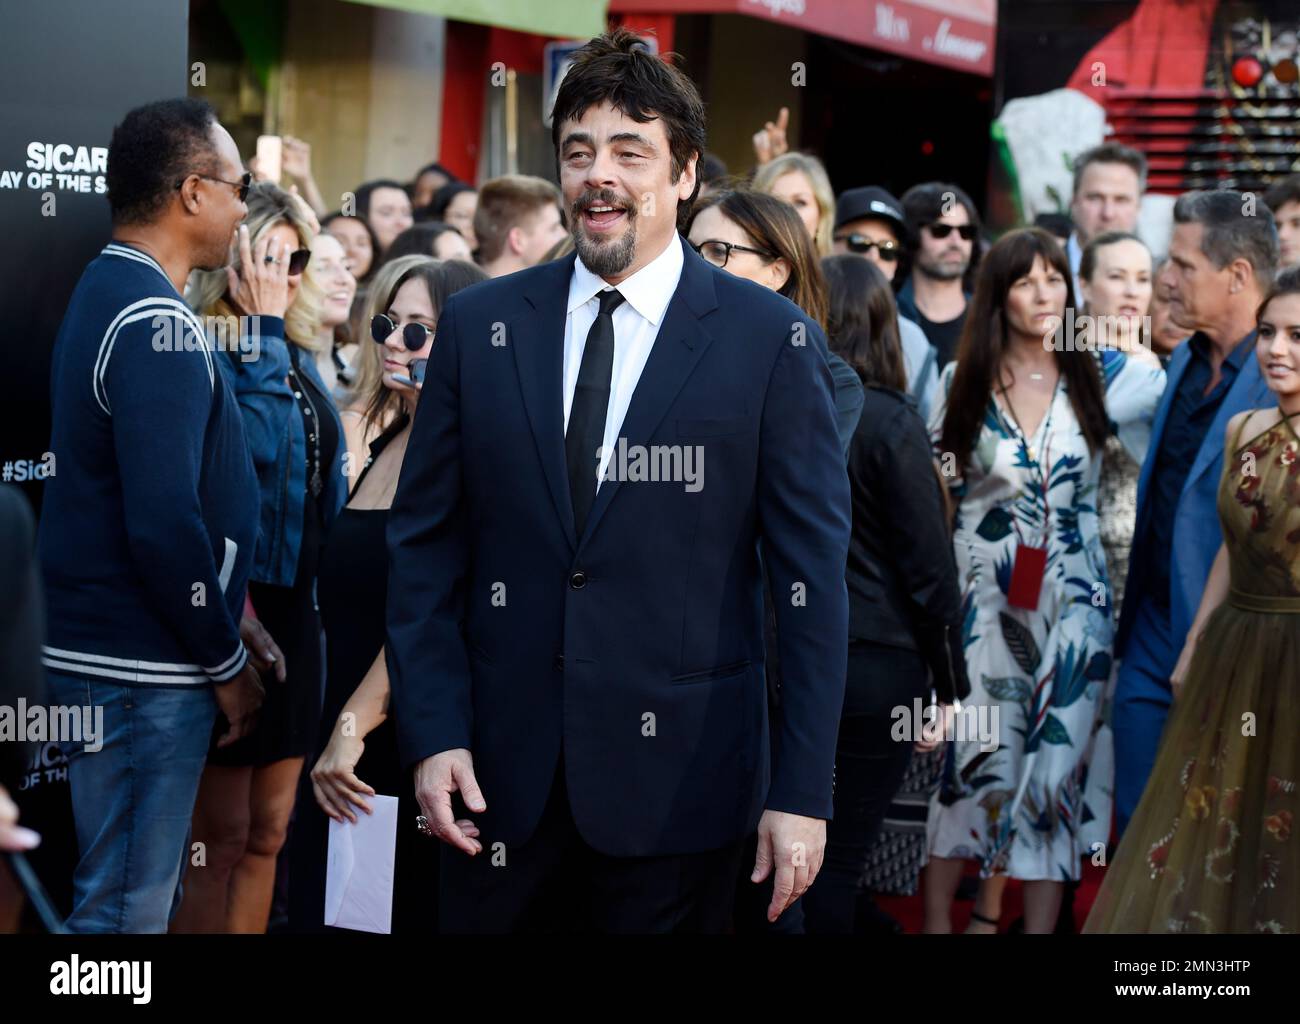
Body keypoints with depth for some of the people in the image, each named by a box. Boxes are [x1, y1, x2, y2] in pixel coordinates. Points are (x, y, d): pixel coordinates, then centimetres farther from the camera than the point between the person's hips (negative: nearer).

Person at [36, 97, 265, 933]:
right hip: (145, 672, -10)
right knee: (128, 908, -3)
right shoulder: (156, 326, -18)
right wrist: (228, 664, -12)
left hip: (99, 646, 10)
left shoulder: (106, 298, 13)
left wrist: (226, 627, 17)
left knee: (140, 892, 16)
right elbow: (164, 525, -23)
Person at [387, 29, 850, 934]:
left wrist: (802, 792, -8)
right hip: (499, 774, 2)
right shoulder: (479, 325, 5)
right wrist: (433, 734, -3)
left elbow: (812, 578, -4)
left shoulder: (774, 341, -3)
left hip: (676, 782, -2)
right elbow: (425, 545, 7)